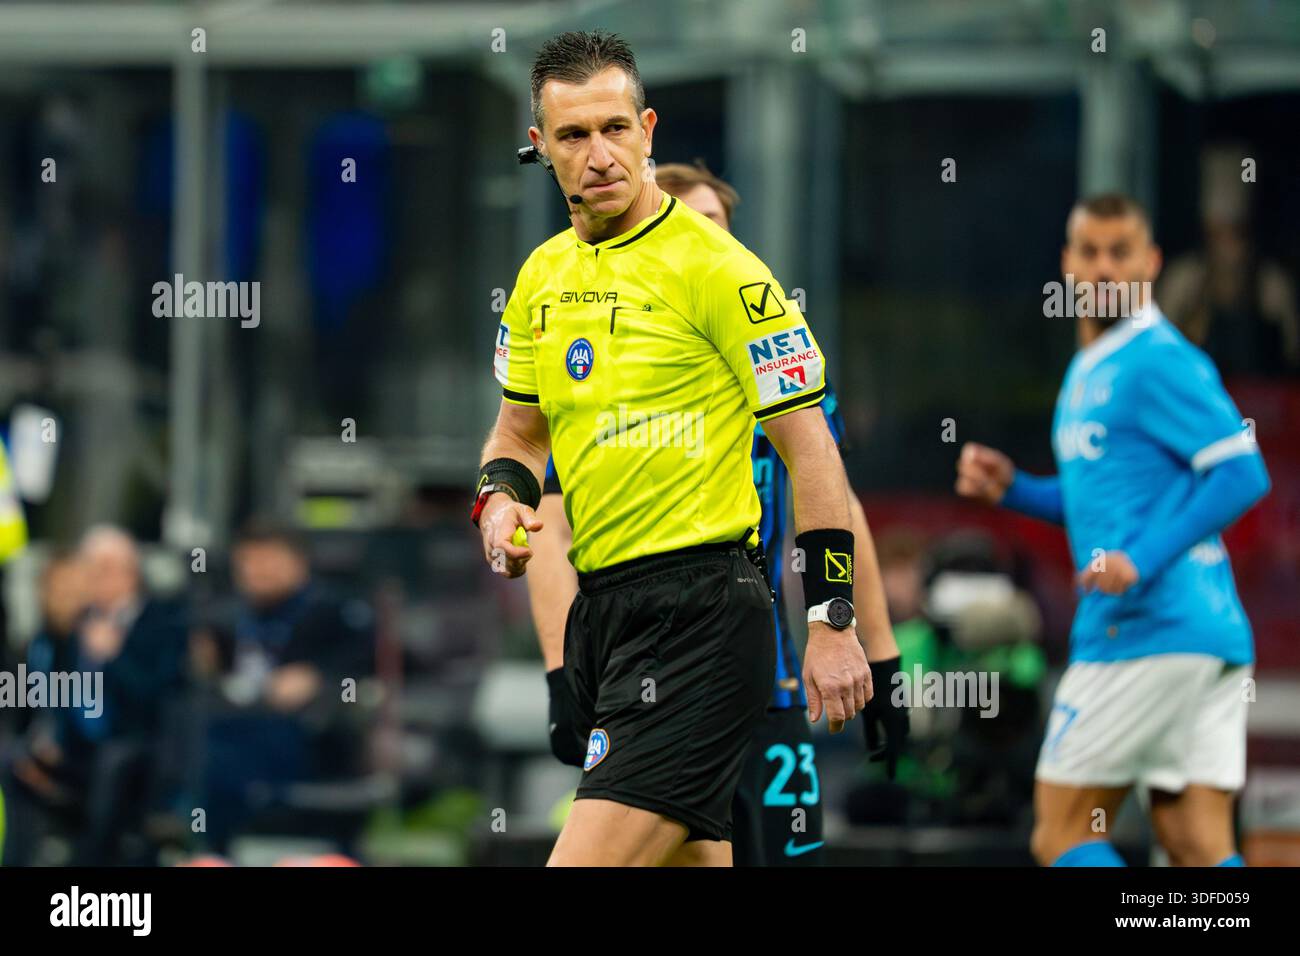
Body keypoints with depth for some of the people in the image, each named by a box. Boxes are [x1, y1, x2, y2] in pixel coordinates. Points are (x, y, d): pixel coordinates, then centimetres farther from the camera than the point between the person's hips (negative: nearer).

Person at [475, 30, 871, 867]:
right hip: (600, 604, 8)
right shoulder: (543, 276, 12)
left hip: (701, 612, -8)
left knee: (584, 859, -18)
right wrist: (500, 498, 2)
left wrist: (833, 621, -12)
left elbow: (808, 443, -9)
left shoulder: (714, 267, -10)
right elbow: (522, 428, 25)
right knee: (691, 853, 12)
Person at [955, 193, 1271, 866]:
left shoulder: (1159, 362, -9)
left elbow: (1241, 474, -16)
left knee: (1061, 832, -3)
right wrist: (1011, 489, 16)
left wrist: (1143, 561, -22)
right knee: (1197, 845, 2)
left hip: (1149, 629, -9)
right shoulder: (1087, 372, 21)